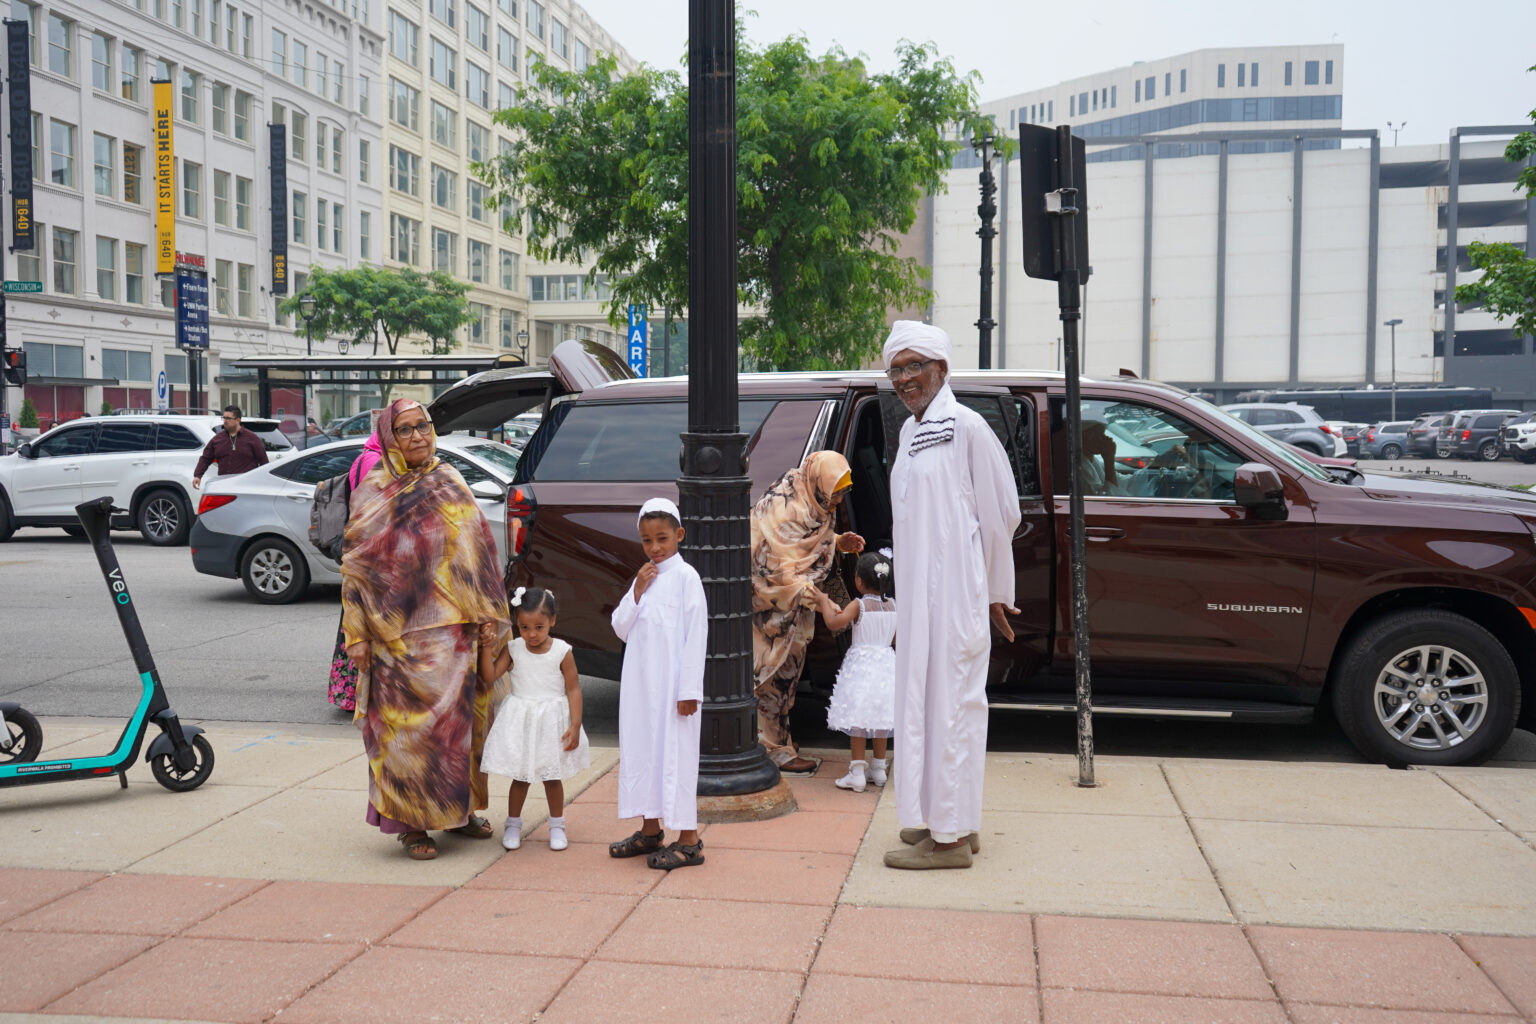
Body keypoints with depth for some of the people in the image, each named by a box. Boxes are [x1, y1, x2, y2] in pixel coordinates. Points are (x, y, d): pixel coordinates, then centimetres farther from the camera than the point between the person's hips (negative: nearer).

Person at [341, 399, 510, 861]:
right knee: (409, 723, -2)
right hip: (403, 634, -5)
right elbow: (356, 564, -4)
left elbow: (477, 551, 14)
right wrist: (358, 635, -9)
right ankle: (410, 822, 9)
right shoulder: (374, 492, -3)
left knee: (461, 717, 11)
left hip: (457, 631, 5)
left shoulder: (450, 483, 11)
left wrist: (487, 616, 10)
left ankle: (459, 809, 25)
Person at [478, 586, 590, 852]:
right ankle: (513, 824, 25)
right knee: (520, 776, 8)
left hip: (551, 721, -1)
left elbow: (573, 690, -7)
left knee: (552, 776, 9)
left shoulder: (562, 651, -9)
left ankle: (557, 826, 25)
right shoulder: (513, 649, -3)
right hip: (520, 720, 1)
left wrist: (575, 725, -11)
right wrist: (487, 648, -19)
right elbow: (490, 677, -9)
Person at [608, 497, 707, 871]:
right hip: (640, 682, 7)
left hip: (671, 684, -7)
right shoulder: (642, 578, 11)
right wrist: (636, 592, -6)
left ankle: (689, 840, 4)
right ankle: (650, 832, 24)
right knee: (641, 749, 12)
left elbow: (695, 634, -11)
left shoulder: (684, 576, -8)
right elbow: (621, 629, 9)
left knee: (676, 754, -3)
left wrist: (689, 690, -14)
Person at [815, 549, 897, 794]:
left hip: (861, 664, -5)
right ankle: (878, 769, 22)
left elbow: (834, 622, -24)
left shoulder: (858, 605, -12)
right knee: (880, 719, 14)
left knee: (857, 720, 0)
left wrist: (825, 602, -8)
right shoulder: (892, 606, 3)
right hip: (886, 663, 5)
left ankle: (857, 773, -1)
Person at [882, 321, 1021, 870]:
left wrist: (996, 590, -2)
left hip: (955, 590, -9)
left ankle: (949, 836, 2)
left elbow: (1001, 513, -9)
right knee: (924, 698, 14)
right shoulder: (910, 431, 14)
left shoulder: (965, 427, -11)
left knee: (950, 702, -5)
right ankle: (949, 820, 26)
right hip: (917, 591, 9)